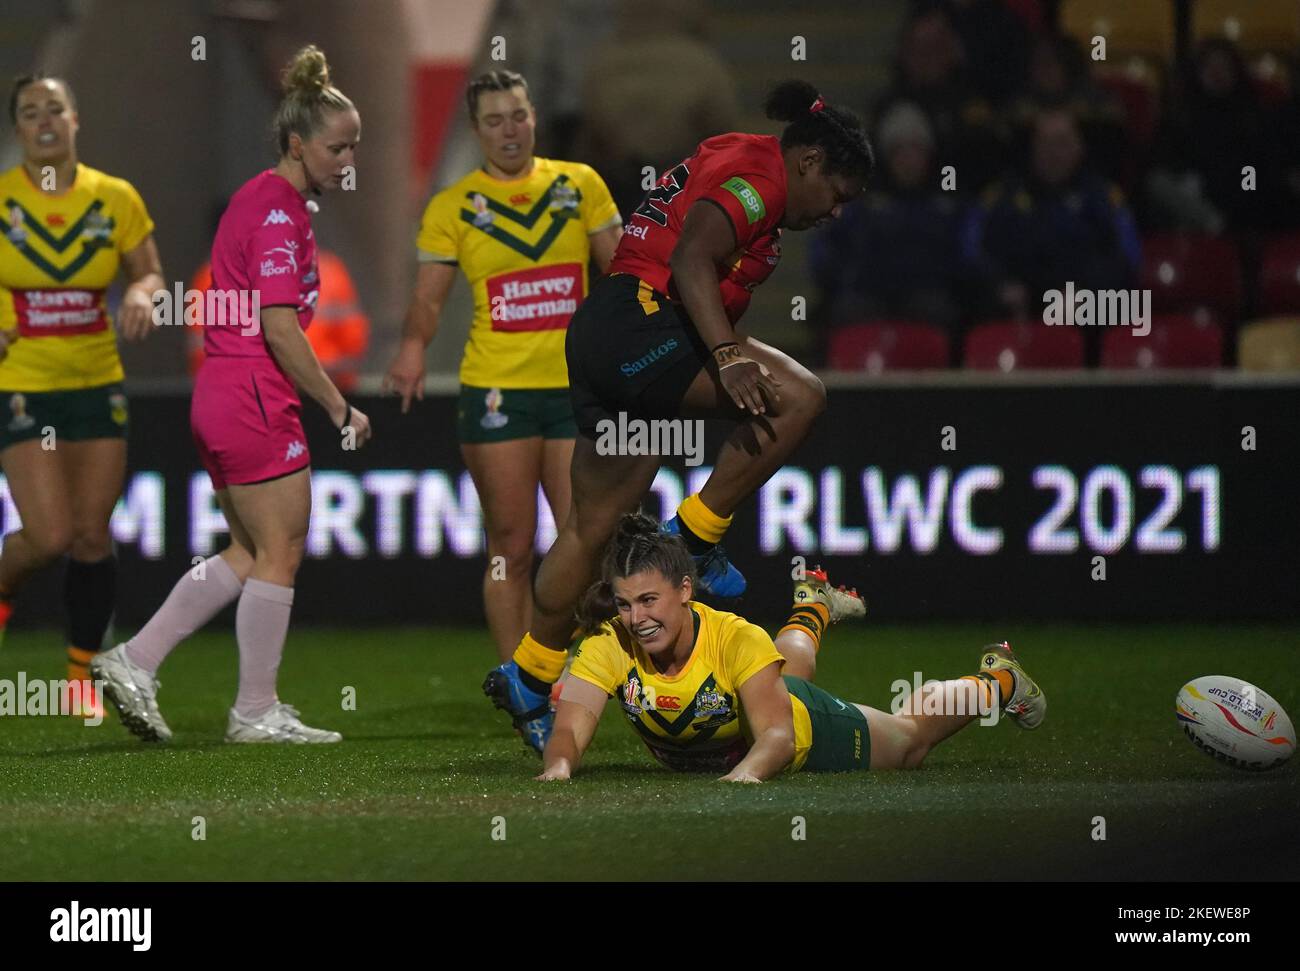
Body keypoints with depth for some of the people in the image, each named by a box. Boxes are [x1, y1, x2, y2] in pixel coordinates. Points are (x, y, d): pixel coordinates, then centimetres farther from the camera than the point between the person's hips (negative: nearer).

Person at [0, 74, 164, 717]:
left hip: (96, 386, 3)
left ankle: (81, 675, 18)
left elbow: (149, 273, 10)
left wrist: (143, 295, -12)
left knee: (91, 537, 3)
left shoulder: (115, 199, 1)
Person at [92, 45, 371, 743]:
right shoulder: (279, 210, -15)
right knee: (279, 555, -1)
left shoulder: (257, 198, 15)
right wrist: (339, 409, -13)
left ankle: (135, 662, 11)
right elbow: (279, 327, -19)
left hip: (218, 397, 10)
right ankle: (256, 712, 6)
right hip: (257, 401, -10)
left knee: (248, 555, 15)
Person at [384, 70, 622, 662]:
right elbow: (429, 296, 3)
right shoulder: (452, 207, 3)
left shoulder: (580, 185, 7)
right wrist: (414, 346, -17)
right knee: (511, 547, 0)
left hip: (577, 386, 1)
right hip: (495, 390, -1)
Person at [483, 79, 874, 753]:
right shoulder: (754, 168, -5)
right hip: (637, 321, -11)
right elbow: (692, 259, -20)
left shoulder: (730, 163, 27)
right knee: (799, 395, -19)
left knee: (593, 526, 13)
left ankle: (530, 676, 17)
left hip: (597, 338, 11)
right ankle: (693, 538, -13)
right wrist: (729, 356, -29)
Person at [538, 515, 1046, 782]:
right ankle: (811, 610, 73)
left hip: (806, 731, -4)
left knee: (907, 736, 24)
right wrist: (559, 764, -64)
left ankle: (996, 682, 53)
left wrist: (747, 771, -67)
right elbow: (569, 731, -40)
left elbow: (779, 735, -45)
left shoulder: (736, 638, -43)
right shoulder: (608, 648, -36)